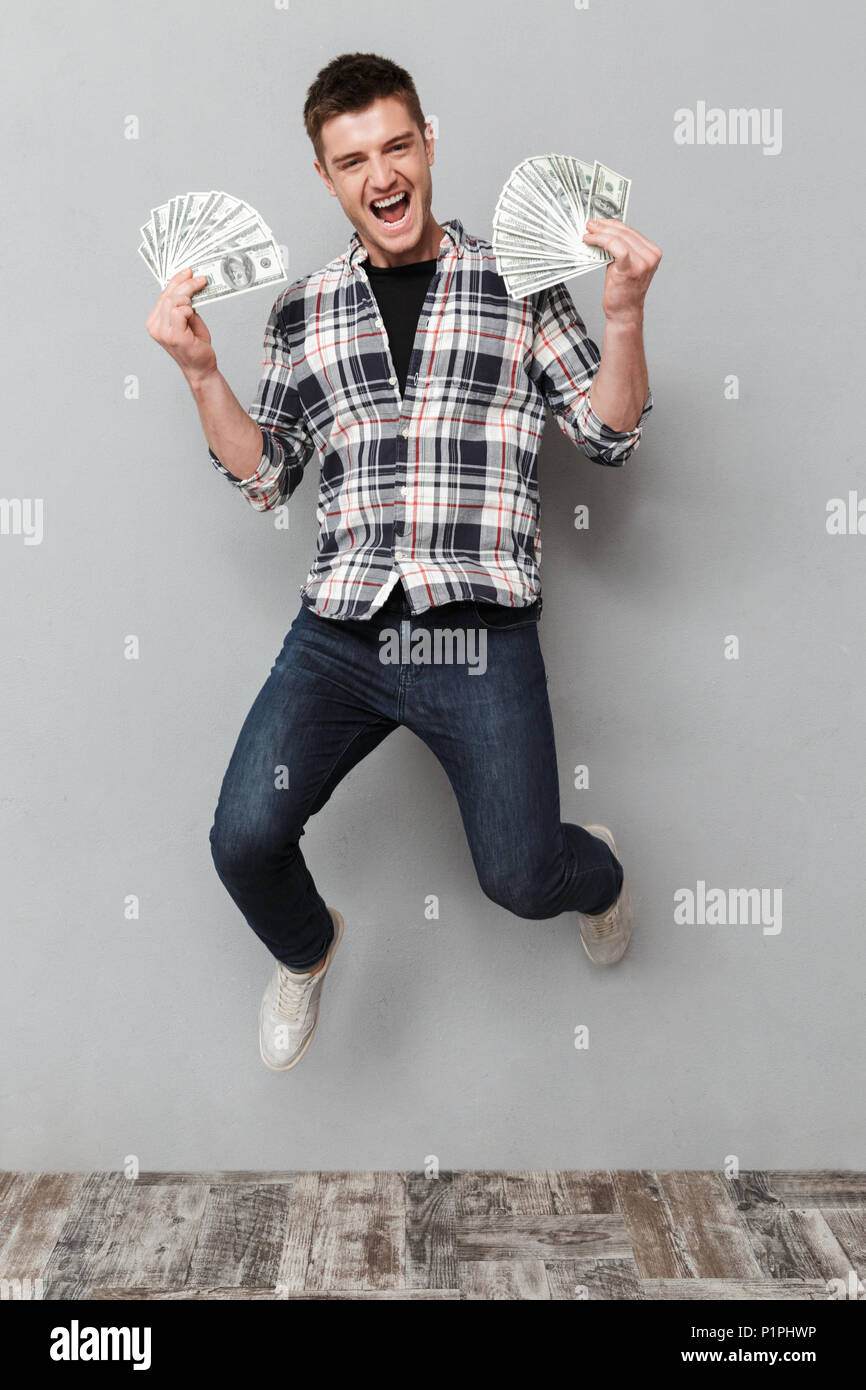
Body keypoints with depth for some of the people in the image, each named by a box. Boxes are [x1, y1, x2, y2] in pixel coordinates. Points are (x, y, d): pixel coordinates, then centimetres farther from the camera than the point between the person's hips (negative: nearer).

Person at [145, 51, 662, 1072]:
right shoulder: (303, 310, 13)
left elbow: (609, 436, 7)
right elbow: (263, 476, 15)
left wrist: (624, 315, -7)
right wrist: (200, 372, 2)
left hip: (482, 629, -2)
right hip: (340, 630, 2)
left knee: (520, 878, -8)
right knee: (244, 838, -10)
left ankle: (597, 871, 32)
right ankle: (303, 951, 27)